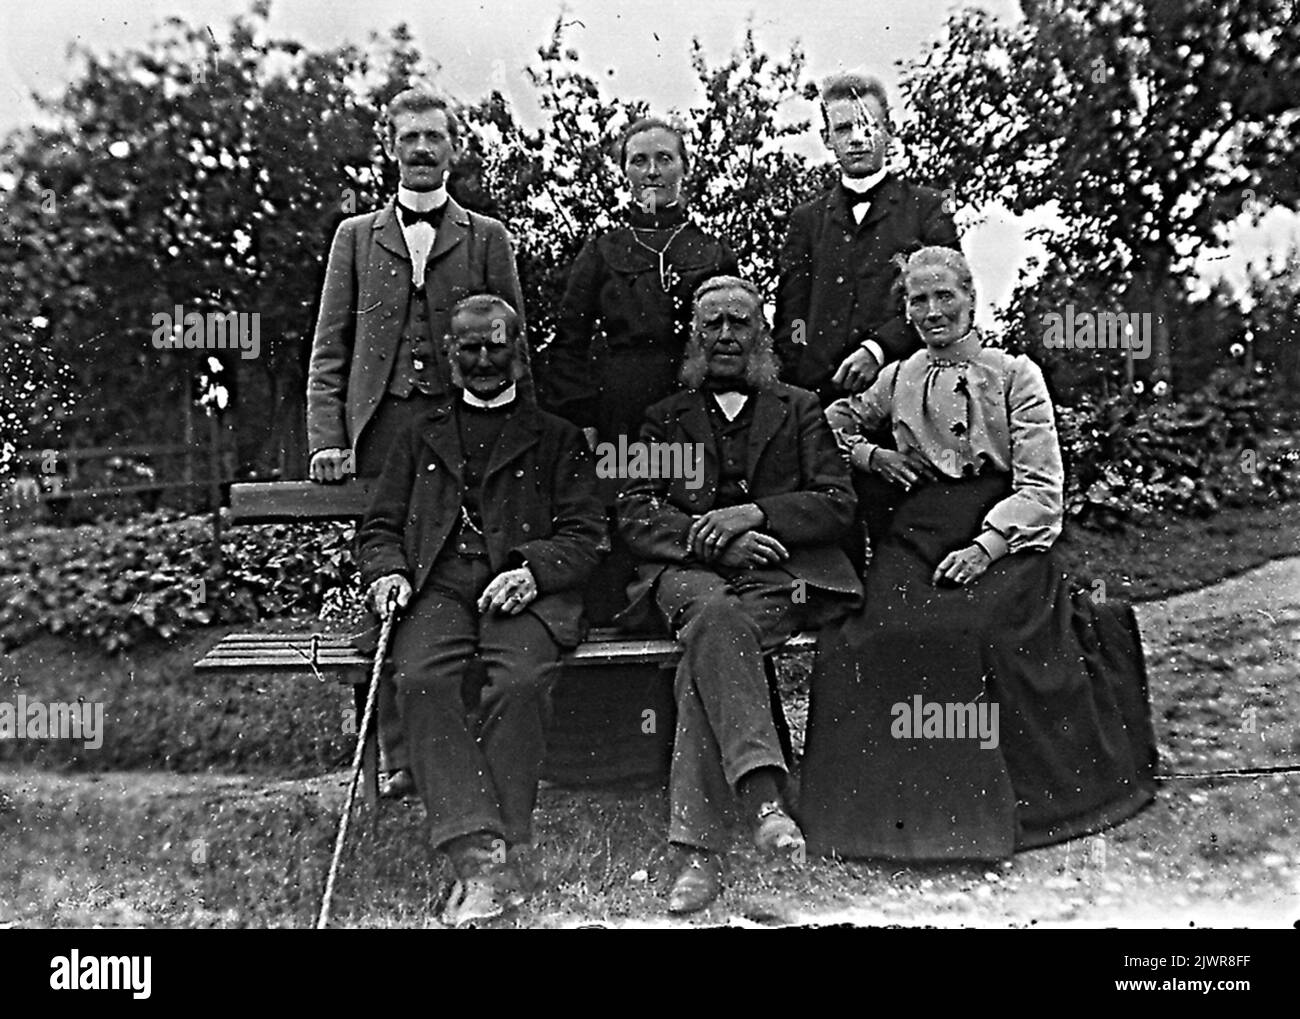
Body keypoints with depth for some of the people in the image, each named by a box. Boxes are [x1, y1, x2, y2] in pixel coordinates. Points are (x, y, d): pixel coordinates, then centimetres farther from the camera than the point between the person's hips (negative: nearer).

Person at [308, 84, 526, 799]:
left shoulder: (487, 239, 13)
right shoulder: (356, 237, 16)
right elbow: (329, 351, 11)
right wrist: (327, 438, -2)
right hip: (381, 434, 1)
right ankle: (399, 757, 9)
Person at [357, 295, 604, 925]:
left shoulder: (558, 439, 18)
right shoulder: (421, 436, 26)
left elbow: (583, 534, 8)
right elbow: (381, 524, 22)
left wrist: (533, 570, -12)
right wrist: (387, 569, 0)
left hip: (525, 590, -2)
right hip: (439, 589, 2)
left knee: (518, 681, -33)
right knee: (419, 679, -30)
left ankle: (494, 851, -23)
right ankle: (482, 857, -32)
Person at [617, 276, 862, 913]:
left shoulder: (801, 409, 21)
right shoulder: (663, 419, 22)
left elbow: (838, 504, 9)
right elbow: (634, 517, 9)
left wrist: (754, 515, -9)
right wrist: (711, 540, -10)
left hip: (783, 571, -1)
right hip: (689, 569, 1)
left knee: (708, 644, -32)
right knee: (713, 612, -36)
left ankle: (698, 847, -35)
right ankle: (762, 792, -43)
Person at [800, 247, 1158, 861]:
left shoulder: (1014, 374, 8)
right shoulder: (898, 379, 19)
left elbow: (1042, 487, -1)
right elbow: (830, 423, 32)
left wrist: (985, 547, -16)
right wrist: (869, 454, 10)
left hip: (1003, 538, -2)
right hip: (918, 532, 3)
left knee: (977, 628, -32)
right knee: (887, 631, -28)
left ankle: (992, 806, -12)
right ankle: (899, 804, -14)